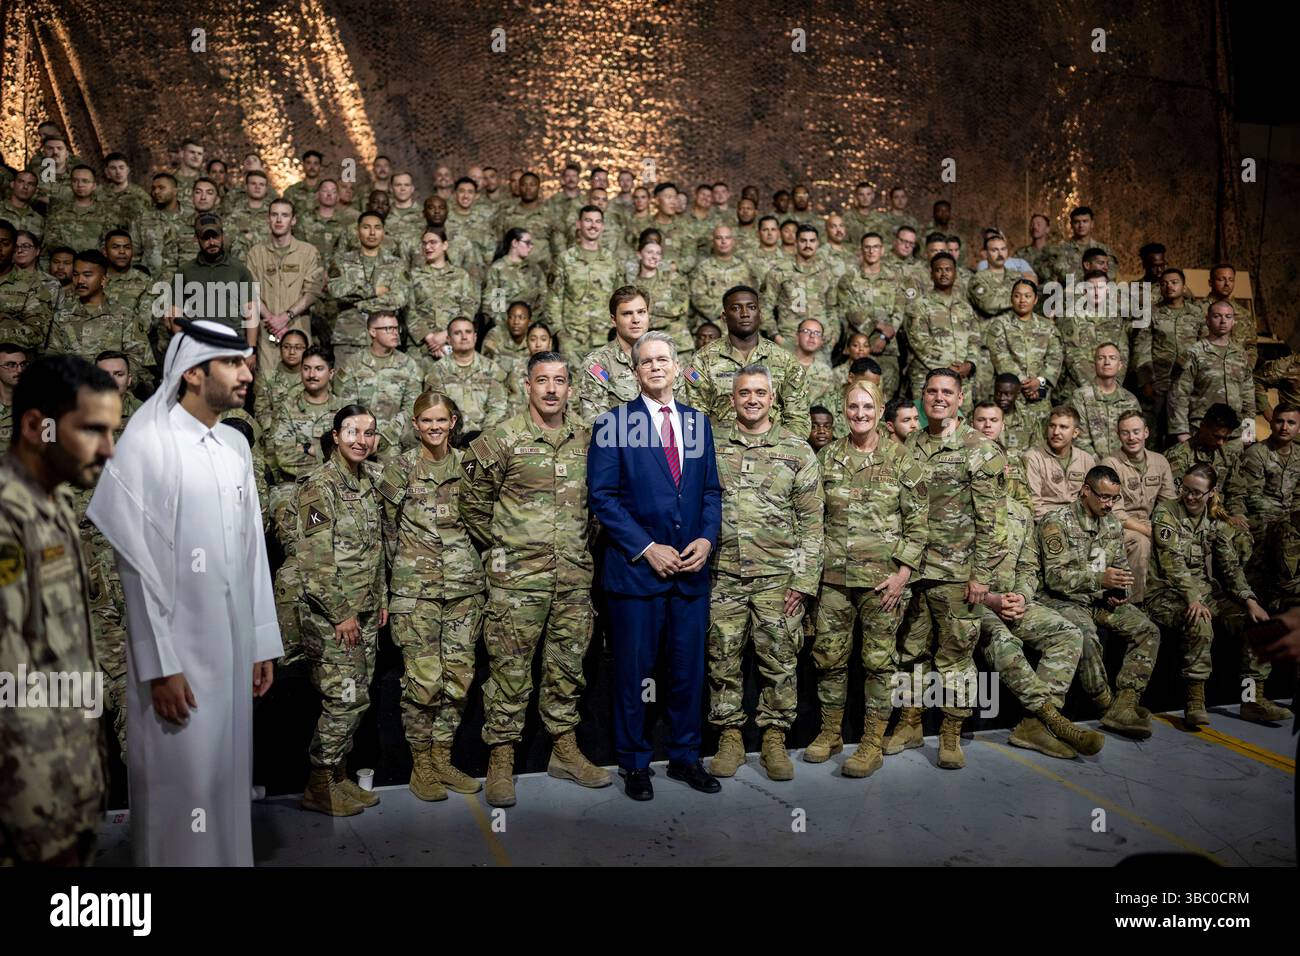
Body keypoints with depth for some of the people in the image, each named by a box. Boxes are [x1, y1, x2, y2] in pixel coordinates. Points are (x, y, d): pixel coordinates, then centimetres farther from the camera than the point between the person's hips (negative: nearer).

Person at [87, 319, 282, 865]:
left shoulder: (236, 445, 7)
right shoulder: (146, 444, -11)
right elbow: (138, 564, -12)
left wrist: (263, 641, 8)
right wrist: (161, 665, -14)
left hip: (233, 645, 6)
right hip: (175, 648, -6)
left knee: (227, 773, 15)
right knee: (181, 781, 4)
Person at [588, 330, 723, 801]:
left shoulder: (697, 421, 11)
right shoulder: (613, 423, -3)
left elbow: (711, 489, 13)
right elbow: (602, 496, -8)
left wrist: (707, 538, -4)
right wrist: (646, 549, -13)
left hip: (691, 567, 4)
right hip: (635, 566, -4)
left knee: (689, 668, 12)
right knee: (633, 670, 6)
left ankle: (685, 756, 28)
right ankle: (634, 762, 23)